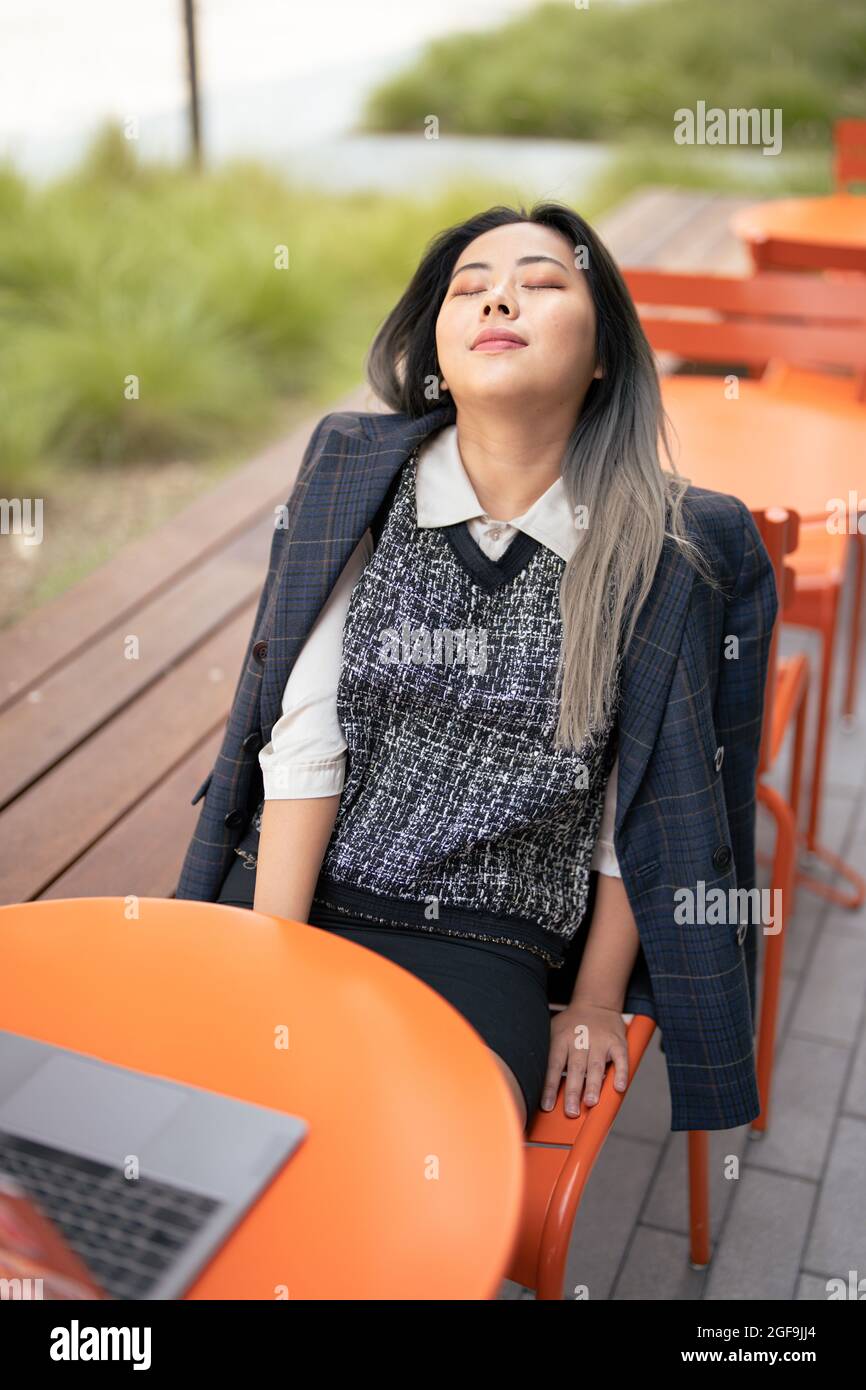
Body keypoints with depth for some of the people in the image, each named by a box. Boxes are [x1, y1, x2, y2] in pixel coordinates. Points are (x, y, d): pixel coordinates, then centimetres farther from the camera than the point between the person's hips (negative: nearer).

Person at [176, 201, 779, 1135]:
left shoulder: (670, 546, -5)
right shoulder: (356, 473, 0)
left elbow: (641, 798, 1)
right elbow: (303, 738, -5)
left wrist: (597, 1002, 4)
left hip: (483, 950, -1)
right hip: (296, 899, 2)